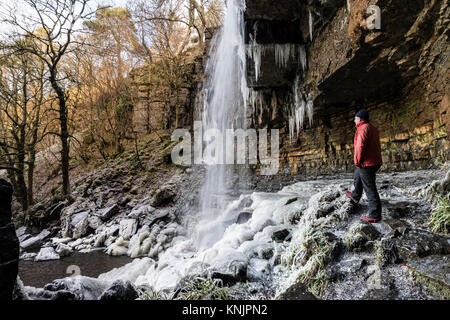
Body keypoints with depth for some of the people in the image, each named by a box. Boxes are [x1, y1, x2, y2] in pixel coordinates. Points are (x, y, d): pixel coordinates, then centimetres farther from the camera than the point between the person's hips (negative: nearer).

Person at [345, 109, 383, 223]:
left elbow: (360, 146, -25)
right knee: (357, 178, 31)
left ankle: (374, 215, -1)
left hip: (366, 163, -10)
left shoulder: (363, 128, -16)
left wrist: (357, 161, -12)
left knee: (370, 188, -6)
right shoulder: (372, 128, 15)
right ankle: (355, 196, 52)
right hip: (375, 161, 10)